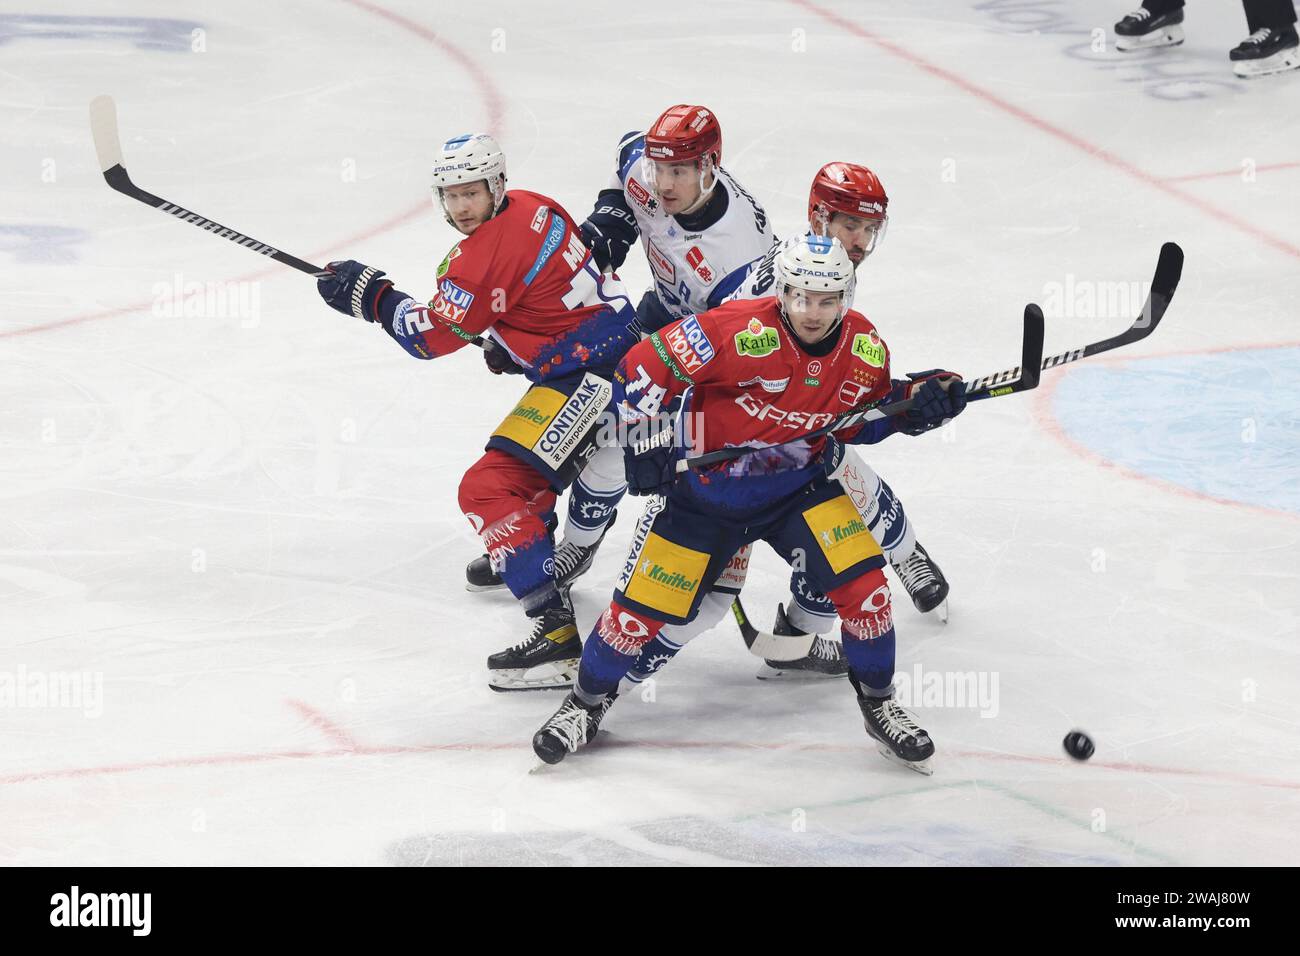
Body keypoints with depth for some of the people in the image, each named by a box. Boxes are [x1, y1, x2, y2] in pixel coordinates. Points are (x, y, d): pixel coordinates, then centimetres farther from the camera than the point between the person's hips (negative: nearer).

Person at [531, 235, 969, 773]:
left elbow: (858, 423, 6)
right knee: (642, 606, -1)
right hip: (704, 490, -3)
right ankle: (587, 703, 26)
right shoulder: (741, 333, -29)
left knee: (863, 584, -14)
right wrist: (644, 440, -28)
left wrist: (916, 401, -10)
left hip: (799, 487, 3)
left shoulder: (864, 350, -12)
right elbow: (642, 367, -24)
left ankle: (879, 705, 10)